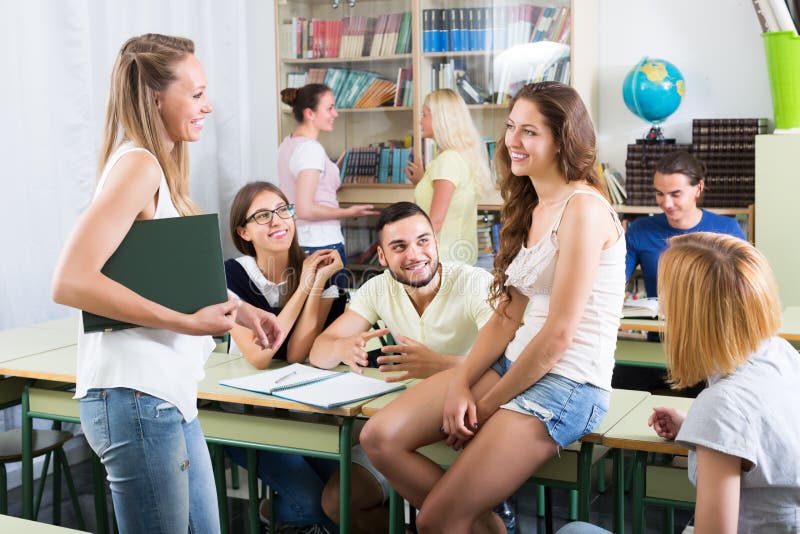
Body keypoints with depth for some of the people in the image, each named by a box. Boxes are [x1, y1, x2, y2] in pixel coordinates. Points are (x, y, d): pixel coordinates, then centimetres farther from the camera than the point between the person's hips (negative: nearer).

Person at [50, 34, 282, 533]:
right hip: (137, 397, -10)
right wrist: (187, 322, -23)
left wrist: (239, 309, 11)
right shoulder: (137, 164, -14)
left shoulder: (163, 167, 14)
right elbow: (71, 281, -24)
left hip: (169, 394, 10)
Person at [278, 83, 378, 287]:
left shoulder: (287, 143, 12)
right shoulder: (311, 149, -17)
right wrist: (348, 212, -14)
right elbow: (305, 209, -22)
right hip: (321, 245, -9)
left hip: (296, 244, 9)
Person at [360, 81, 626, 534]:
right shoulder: (531, 208, 13)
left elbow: (558, 333, -18)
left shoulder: (582, 209, -15)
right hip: (512, 363, 9)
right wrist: (460, 384, -4)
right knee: (380, 438, -7)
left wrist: (487, 404, -9)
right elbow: (507, 315, 10)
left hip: (569, 384, -9)